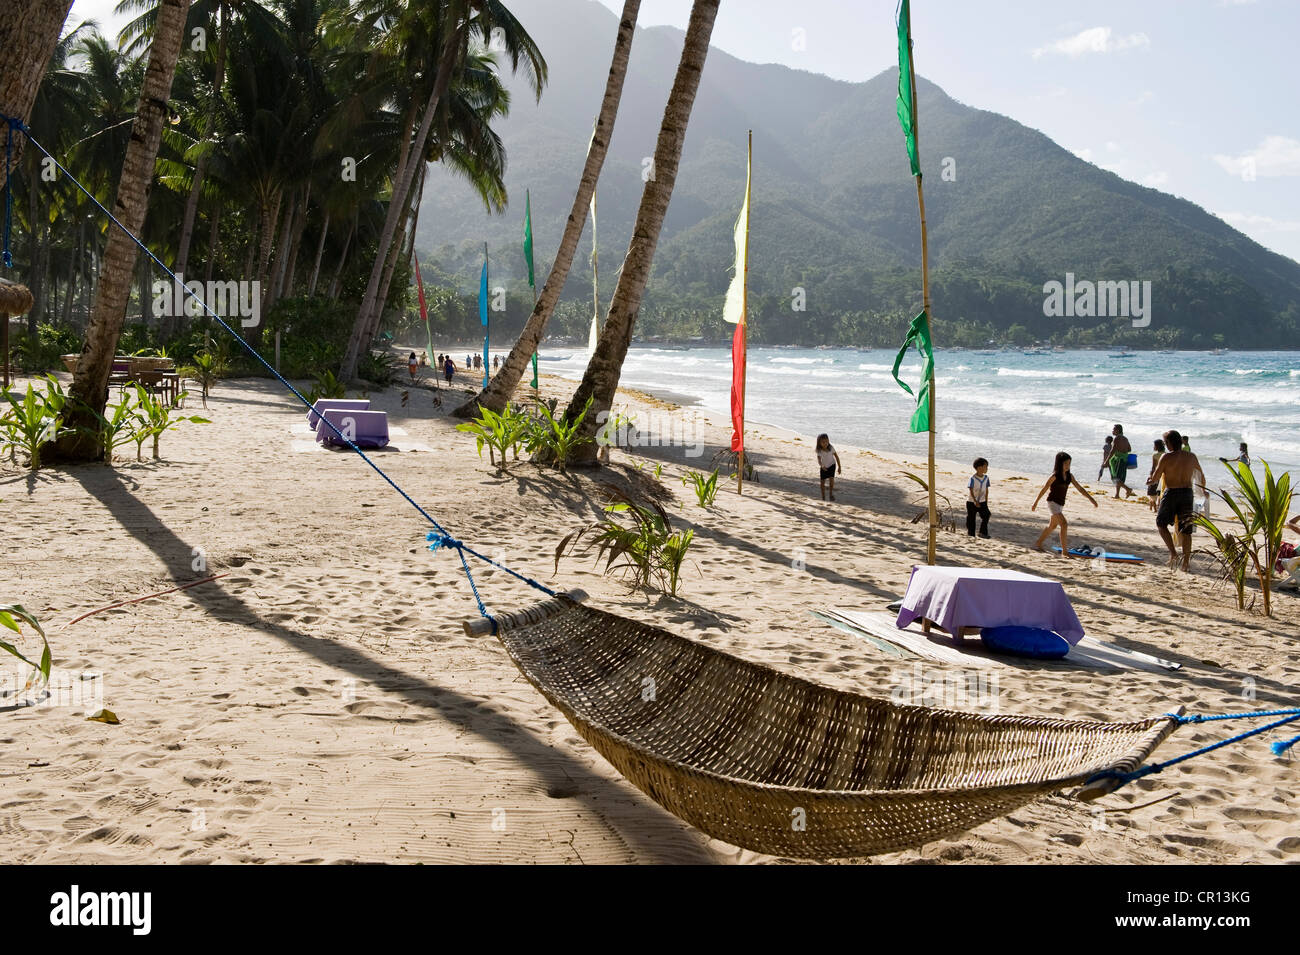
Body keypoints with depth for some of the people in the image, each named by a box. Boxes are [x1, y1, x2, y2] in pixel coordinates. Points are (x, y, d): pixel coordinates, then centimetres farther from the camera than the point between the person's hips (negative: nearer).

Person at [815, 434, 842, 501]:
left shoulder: (831, 448, -21)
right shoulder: (819, 451, -24)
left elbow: (836, 456, -10)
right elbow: (819, 460, -32)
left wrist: (839, 467, -8)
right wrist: (822, 466, -54)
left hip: (831, 465, 0)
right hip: (824, 467, 0)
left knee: (831, 478, -19)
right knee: (822, 481, 1)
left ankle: (831, 494, -6)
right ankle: (823, 497, 16)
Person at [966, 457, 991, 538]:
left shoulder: (986, 478, 2)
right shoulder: (973, 478, -15)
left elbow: (986, 490, 9)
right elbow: (971, 491, -16)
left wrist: (986, 501, 6)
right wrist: (975, 501, -23)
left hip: (982, 502, 4)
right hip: (972, 502, -4)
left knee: (986, 515, -10)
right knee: (971, 518, 3)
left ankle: (983, 533, -1)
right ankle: (971, 534, 14)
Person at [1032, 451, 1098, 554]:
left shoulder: (1069, 476, 3)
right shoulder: (1054, 476, -16)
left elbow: (1080, 488, 4)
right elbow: (1044, 490, -10)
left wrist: (1091, 499, -5)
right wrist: (1035, 503, -5)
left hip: (1061, 504, 8)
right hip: (1052, 503, -8)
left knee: (1052, 526, 22)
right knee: (1064, 524, -18)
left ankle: (1038, 543, 40)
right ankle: (1064, 551, -15)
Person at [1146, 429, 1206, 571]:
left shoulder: (1167, 457, -8)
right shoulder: (1191, 457, 6)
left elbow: (1155, 478, -6)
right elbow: (1201, 476, 19)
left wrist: (1149, 481, 18)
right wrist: (1203, 490, 37)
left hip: (1171, 494, -4)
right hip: (1187, 494, 4)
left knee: (1161, 523, 15)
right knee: (1186, 530, 7)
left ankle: (1173, 553, 1)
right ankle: (1186, 562, 7)